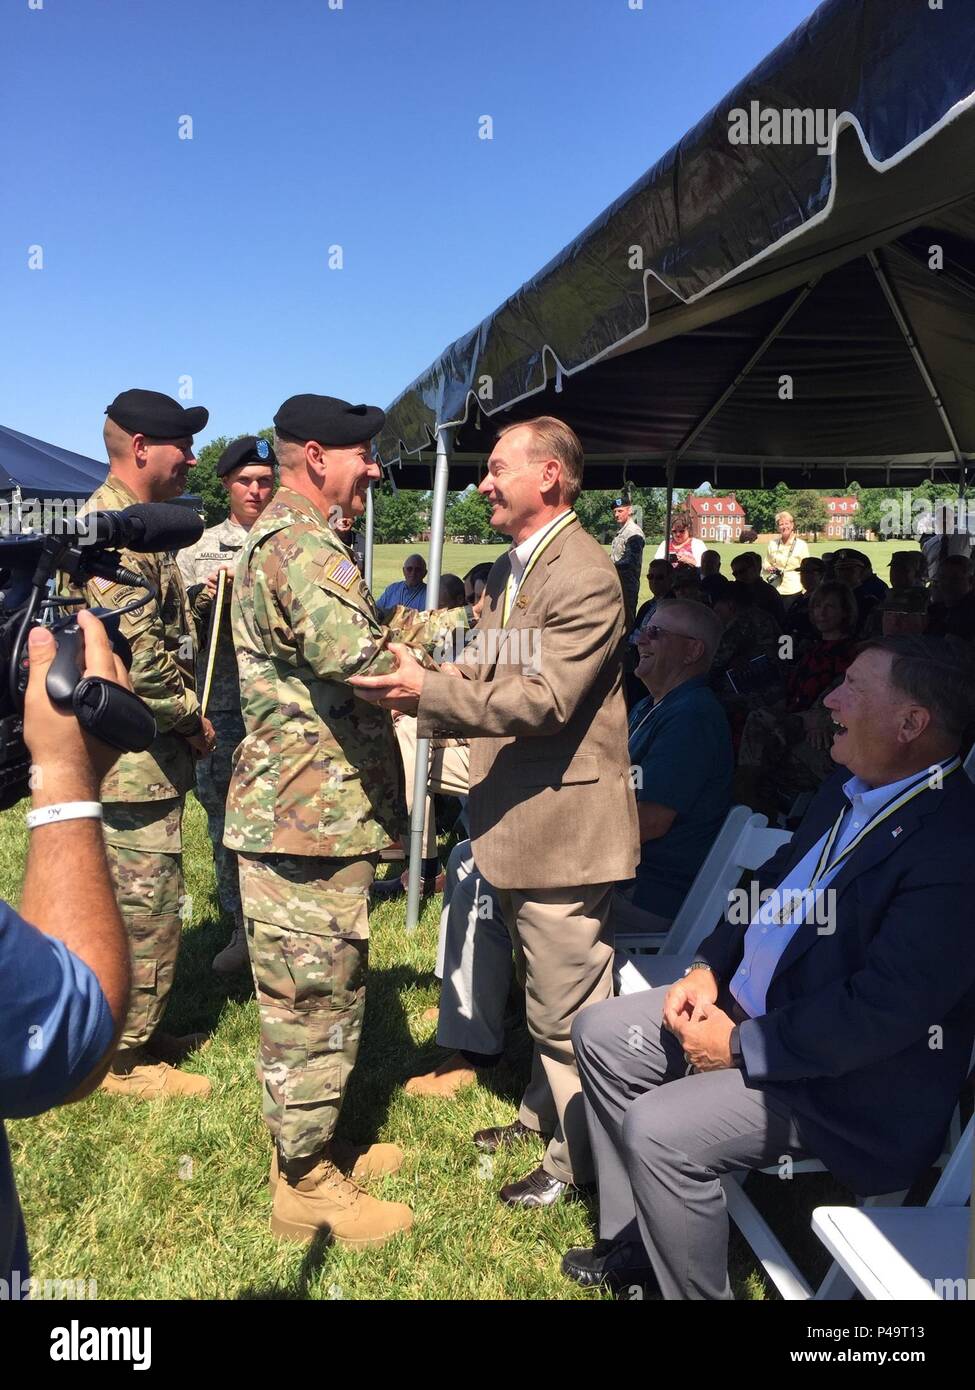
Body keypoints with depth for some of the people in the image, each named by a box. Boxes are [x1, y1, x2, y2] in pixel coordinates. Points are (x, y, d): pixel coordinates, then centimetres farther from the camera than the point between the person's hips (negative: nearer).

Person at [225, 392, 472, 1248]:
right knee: (314, 1005, 3)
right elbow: (355, 652, -35)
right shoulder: (304, 548, -19)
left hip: (307, 813, 11)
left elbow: (367, 631, 19)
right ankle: (307, 1189, 20)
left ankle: (313, 1153, 38)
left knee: (320, 997, 21)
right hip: (310, 820, -11)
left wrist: (466, 614, 13)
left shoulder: (287, 539, 17)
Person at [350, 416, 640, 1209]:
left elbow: (547, 699, -27)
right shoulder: (510, 570, 12)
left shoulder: (585, 577, -20)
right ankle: (550, 1110, 44)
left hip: (561, 821, -10)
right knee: (541, 988, 25)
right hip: (516, 816, 10)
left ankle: (580, 1157, 23)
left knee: (565, 1006, 4)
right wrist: (419, 687, -2)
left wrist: (430, 691, -32)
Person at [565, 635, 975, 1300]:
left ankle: (694, 1286, 6)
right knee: (599, 1031, 10)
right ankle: (635, 1241, 22)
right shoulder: (851, 790, 1)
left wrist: (740, 1047, -20)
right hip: (743, 1003, 9)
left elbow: (880, 1014, -29)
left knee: (657, 1129, -23)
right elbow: (772, 882, 14)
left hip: (845, 1079, -9)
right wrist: (708, 968, 1)